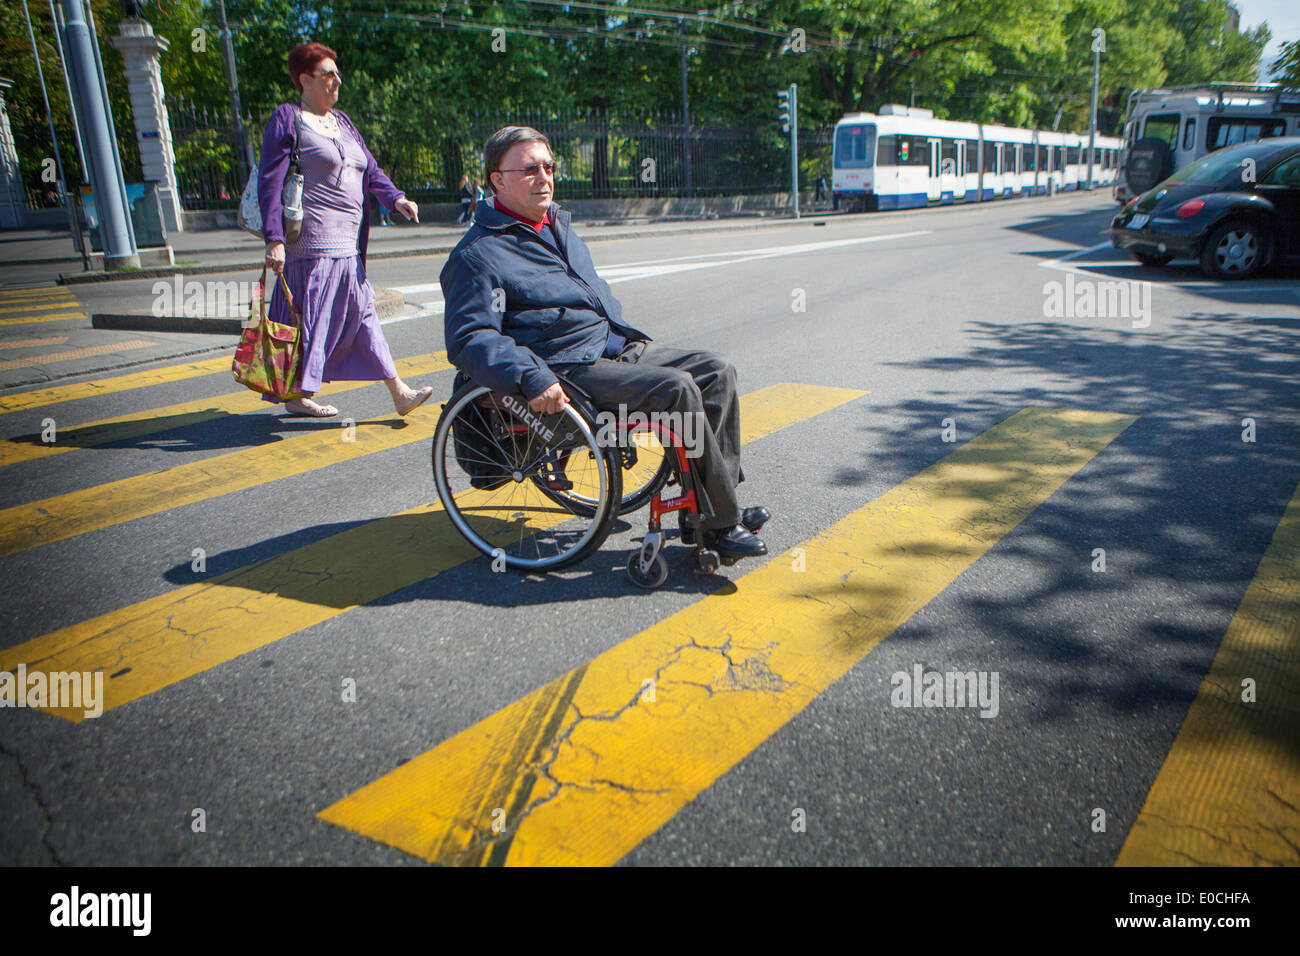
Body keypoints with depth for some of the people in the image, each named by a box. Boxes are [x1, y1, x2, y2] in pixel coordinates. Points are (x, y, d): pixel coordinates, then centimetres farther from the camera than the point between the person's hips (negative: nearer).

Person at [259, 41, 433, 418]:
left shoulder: (341, 121, 20)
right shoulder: (287, 118, -3)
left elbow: (370, 171, 17)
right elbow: (270, 182, -9)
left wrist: (395, 197, -5)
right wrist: (274, 239, -18)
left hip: (347, 244, 8)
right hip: (314, 241, -8)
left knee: (361, 312, 6)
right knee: (311, 316, -3)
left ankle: (398, 392, 9)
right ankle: (298, 396, 10)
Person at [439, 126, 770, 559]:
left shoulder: (558, 228, 22)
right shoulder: (478, 255, -6)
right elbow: (469, 339, -17)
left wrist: (630, 339, 24)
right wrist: (531, 378, -31)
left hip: (617, 348, 9)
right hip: (568, 371, -9)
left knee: (716, 370, -4)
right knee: (677, 388, -27)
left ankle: (717, 502, -4)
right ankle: (720, 521, -17)